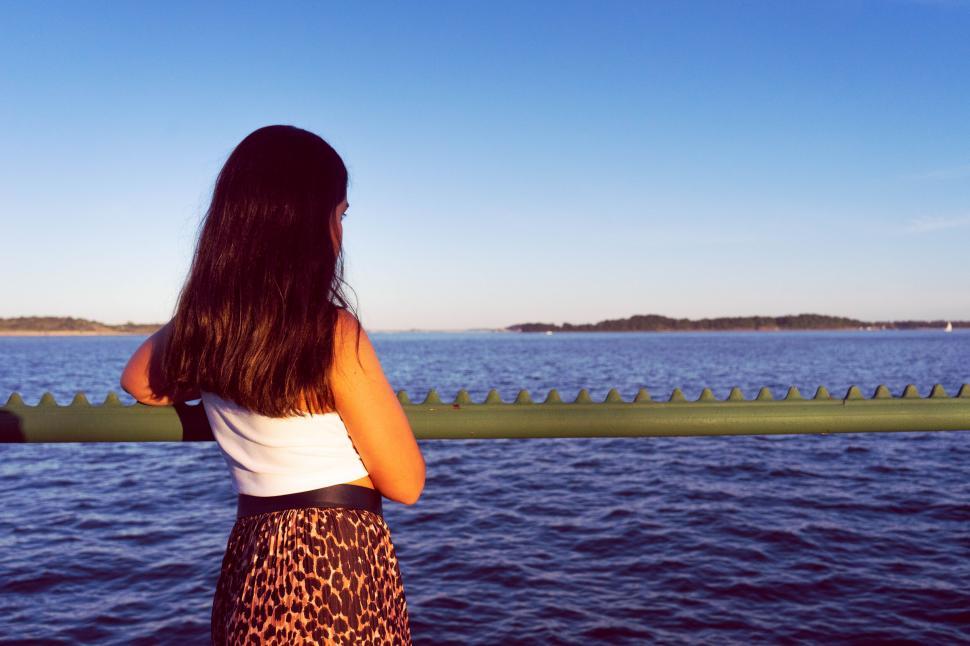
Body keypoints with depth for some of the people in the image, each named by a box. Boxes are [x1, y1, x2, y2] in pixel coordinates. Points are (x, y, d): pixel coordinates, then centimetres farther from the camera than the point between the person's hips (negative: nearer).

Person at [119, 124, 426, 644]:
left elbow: (139, 381, 22)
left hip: (249, 557, 6)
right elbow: (405, 482, -13)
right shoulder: (333, 332, -20)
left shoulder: (201, 324, -2)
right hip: (339, 565, -5)